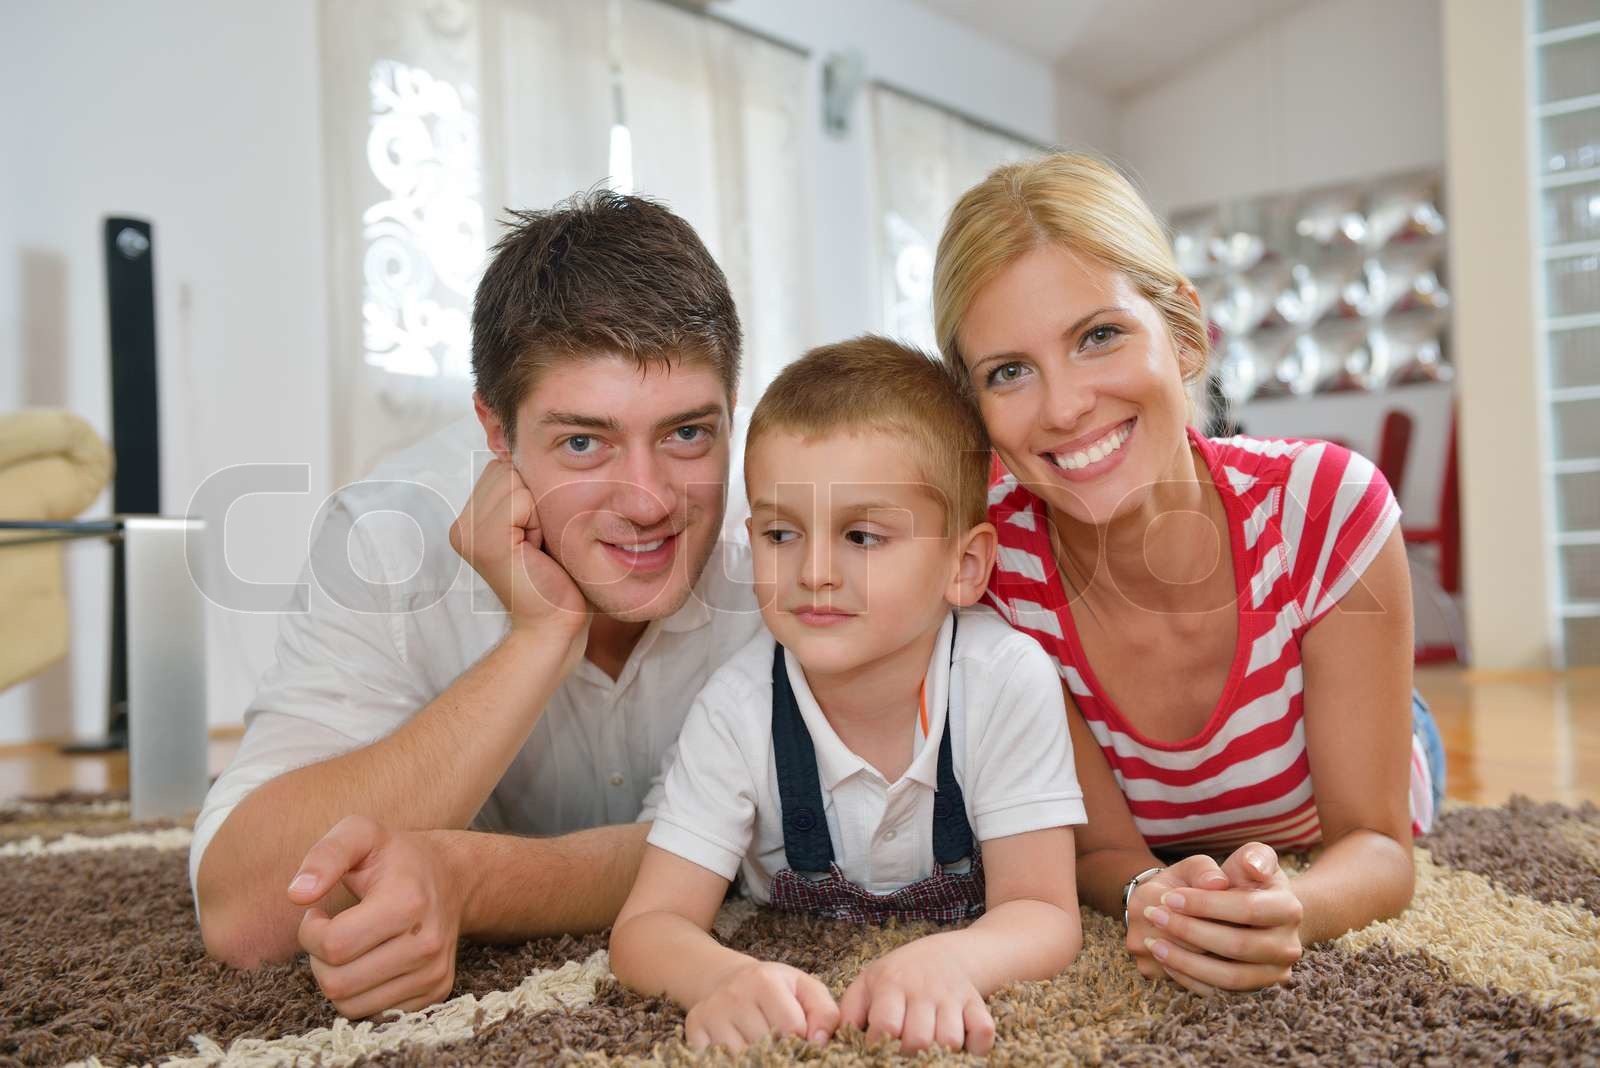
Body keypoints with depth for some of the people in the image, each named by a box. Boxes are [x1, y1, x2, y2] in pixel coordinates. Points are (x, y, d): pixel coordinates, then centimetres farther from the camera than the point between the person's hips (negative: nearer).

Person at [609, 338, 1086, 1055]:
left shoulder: (1009, 681, -24)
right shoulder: (738, 708, -20)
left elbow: (1042, 915, -22)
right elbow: (649, 926, -20)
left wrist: (946, 962, -45)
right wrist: (728, 980, -44)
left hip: (954, 1024, 0)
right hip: (798, 1019, 1)